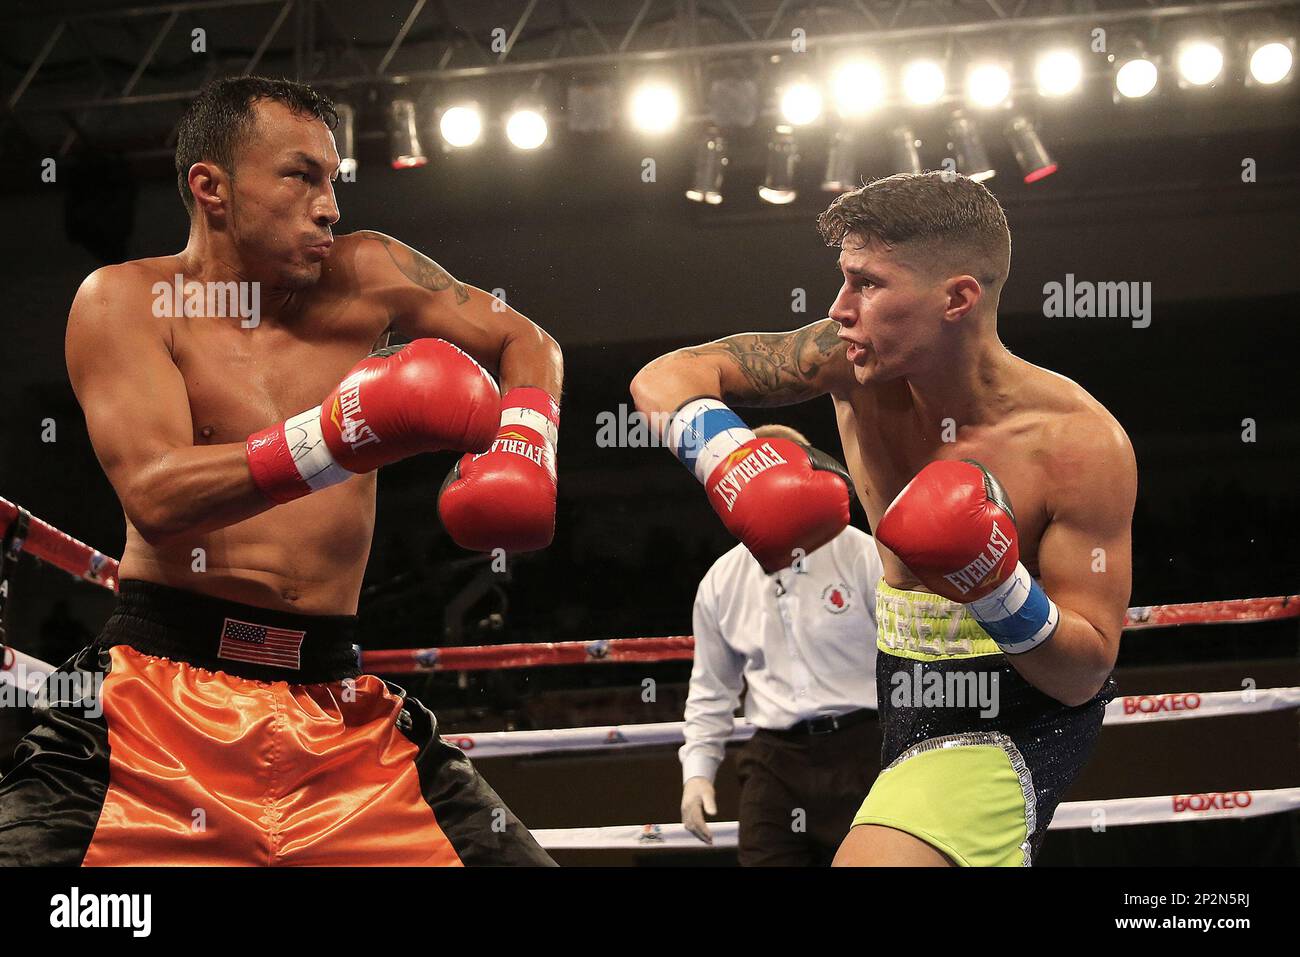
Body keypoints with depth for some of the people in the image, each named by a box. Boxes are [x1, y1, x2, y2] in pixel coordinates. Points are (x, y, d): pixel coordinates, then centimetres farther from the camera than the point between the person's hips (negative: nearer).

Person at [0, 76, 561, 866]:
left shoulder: (363, 277, 8)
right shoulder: (126, 300, -2)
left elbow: (527, 343, 22)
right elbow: (154, 497, -18)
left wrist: (524, 445, 0)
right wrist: (329, 444, -29)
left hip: (338, 705, 4)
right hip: (165, 687, -3)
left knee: (506, 854, -6)